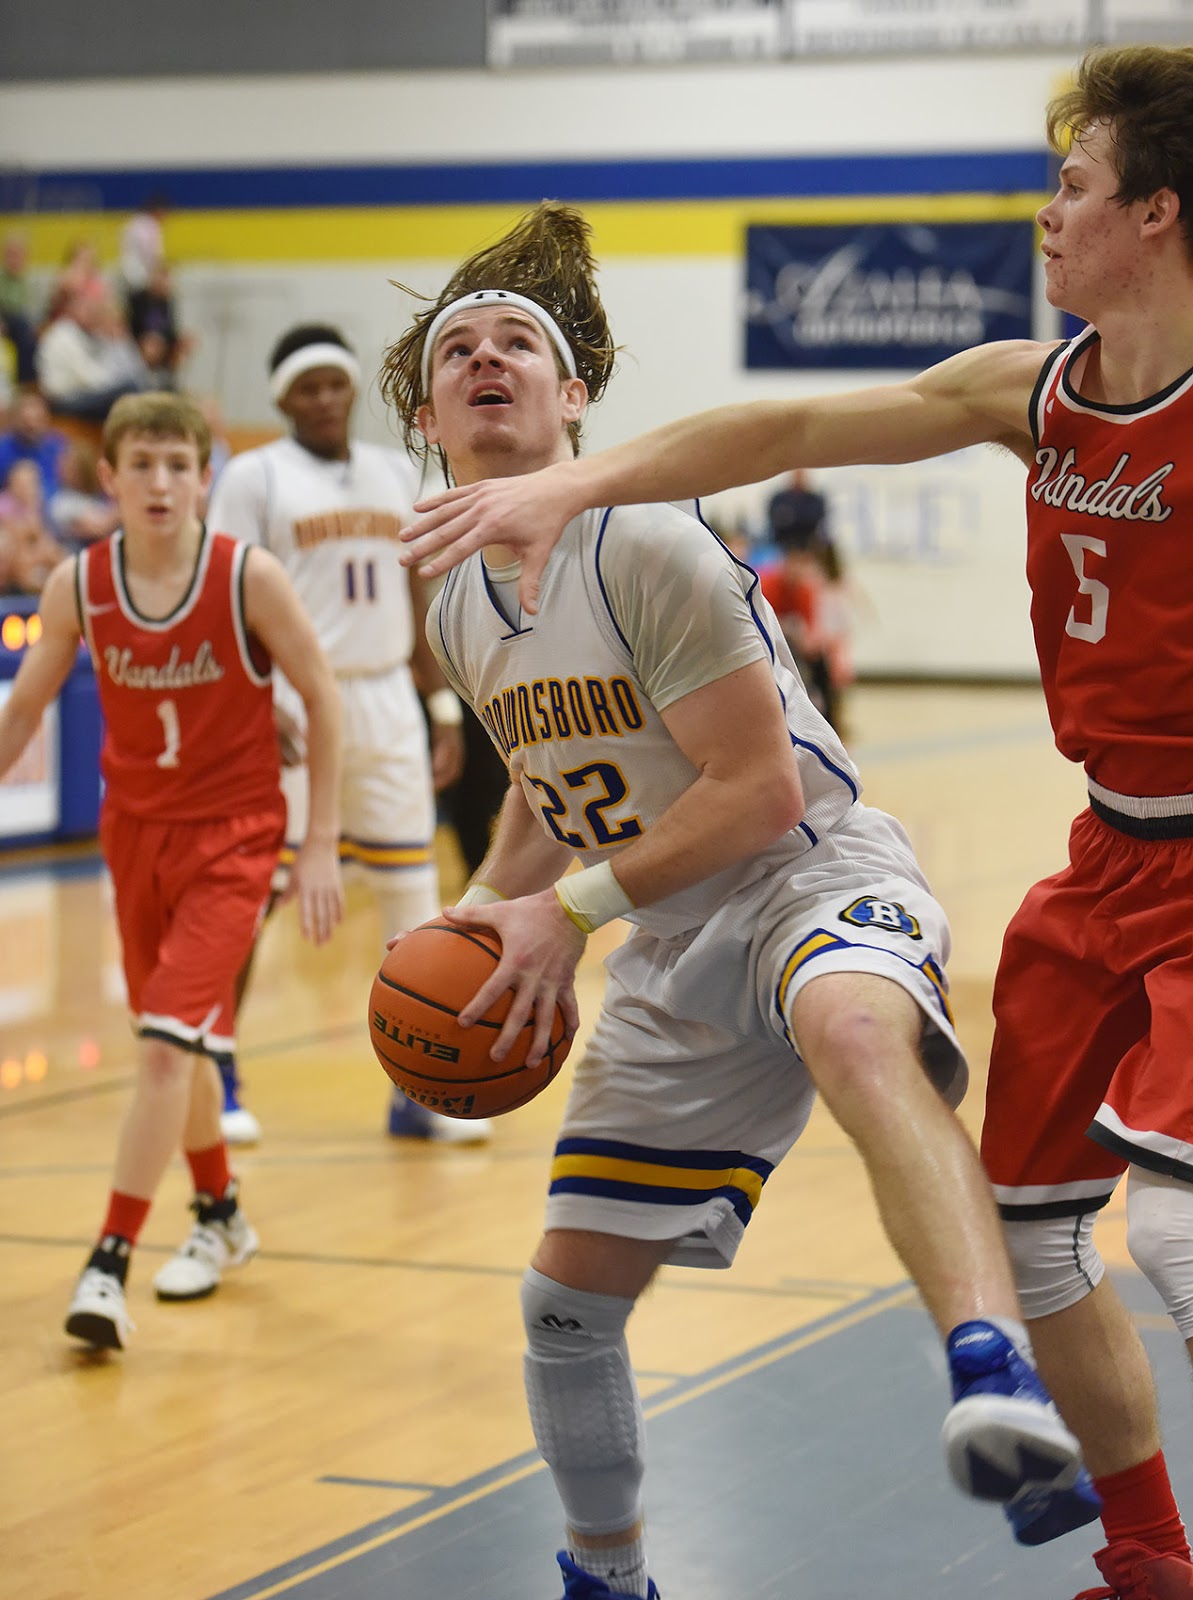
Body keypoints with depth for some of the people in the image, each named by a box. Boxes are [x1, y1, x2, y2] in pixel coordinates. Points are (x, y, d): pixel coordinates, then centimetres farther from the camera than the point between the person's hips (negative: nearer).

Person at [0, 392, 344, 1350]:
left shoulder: (249, 578, -16)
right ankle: (221, 1216, 39)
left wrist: (321, 845, -9)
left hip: (233, 837, -4)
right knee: (180, 1042, 16)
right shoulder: (77, 587, -7)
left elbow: (322, 698, -8)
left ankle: (110, 1262, -13)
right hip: (137, 831, 4)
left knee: (166, 1042, -16)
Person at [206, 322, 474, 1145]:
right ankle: (218, 1078, 12)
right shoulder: (253, 477, -4)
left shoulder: (397, 474, 12)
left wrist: (445, 708, 11)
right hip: (293, 701, -5)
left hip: (386, 699, 5)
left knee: (416, 898, 5)